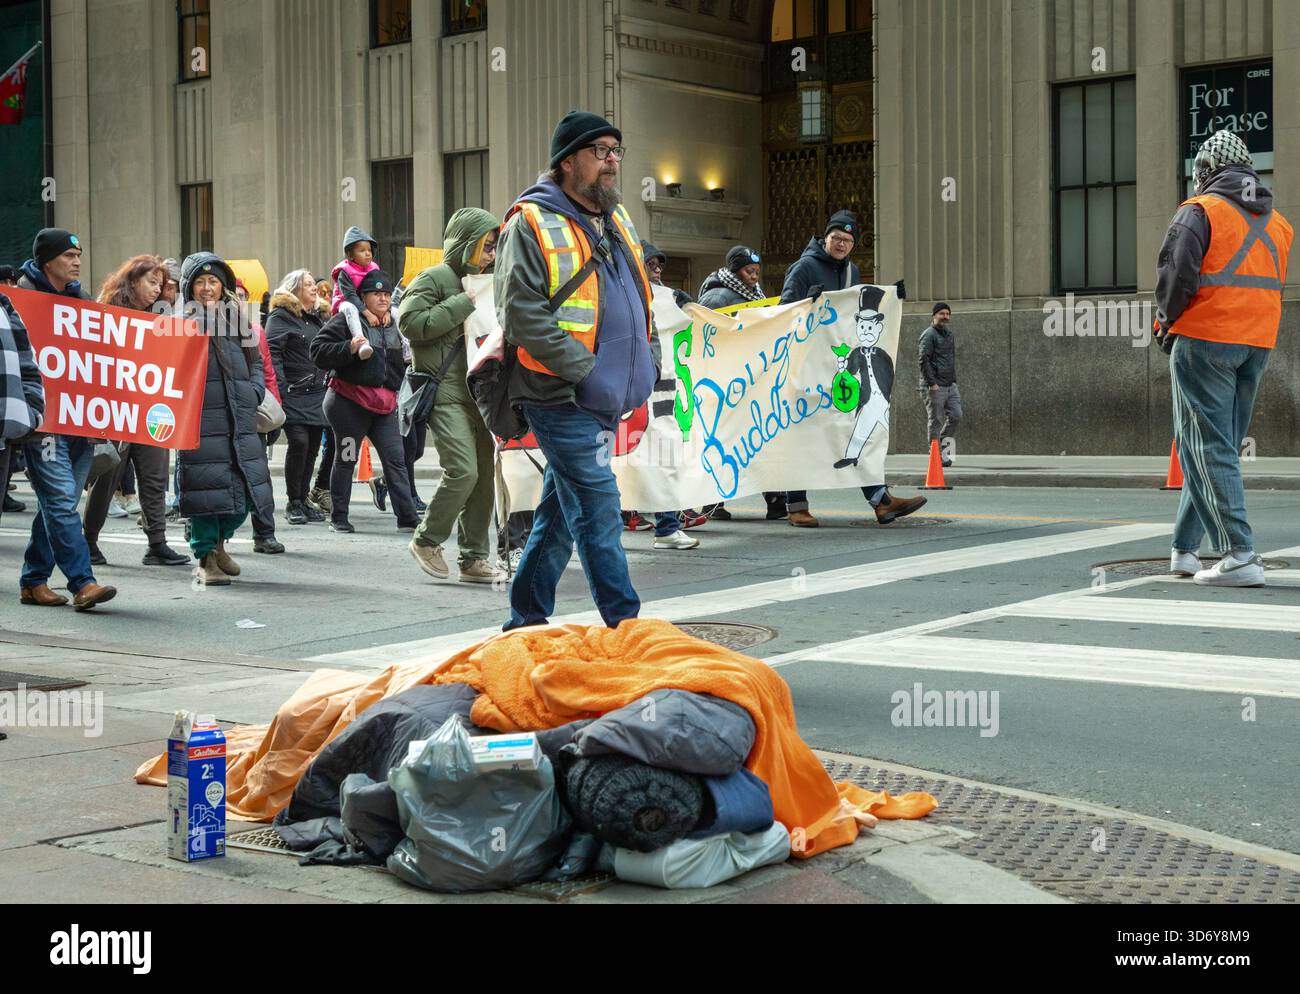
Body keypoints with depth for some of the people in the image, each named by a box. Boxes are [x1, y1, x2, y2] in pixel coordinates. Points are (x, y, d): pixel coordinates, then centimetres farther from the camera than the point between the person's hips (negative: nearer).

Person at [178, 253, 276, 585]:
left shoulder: (237, 319, 16)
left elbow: (255, 361, 22)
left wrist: (255, 391, 8)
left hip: (241, 420, 5)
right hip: (201, 421, -5)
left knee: (245, 489, 7)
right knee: (208, 487, -7)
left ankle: (219, 542, 31)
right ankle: (205, 558, 7)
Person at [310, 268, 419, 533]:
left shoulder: (395, 325, 15)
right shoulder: (346, 320, -4)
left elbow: (401, 363, 29)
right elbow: (318, 351, -11)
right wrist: (349, 348, -23)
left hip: (385, 405, 5)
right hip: (349, 401, -5)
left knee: (396, 460, -1)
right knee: (346, 459, 4)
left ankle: (407, 518, -1)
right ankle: (338, 518, 14)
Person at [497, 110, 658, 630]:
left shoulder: (616, 220, 18)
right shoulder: (531, 225, -9)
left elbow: (638, 301, 27)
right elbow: (523, 315, -17)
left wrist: (649, 364, 13)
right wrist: (586, 369, -19)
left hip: (606, 400, 8)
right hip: (561, 397, -8)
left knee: (561, 510, 14)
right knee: (598, 509, -9)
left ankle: (526, 618, 24)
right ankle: (624, 625, -5)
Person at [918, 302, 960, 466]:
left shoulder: (949, 333, 18)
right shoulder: (929, 334, -8)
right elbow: (924, 360, -15)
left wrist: (954, 380, 16)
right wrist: (932, 383, -19)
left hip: (950, 385, 8)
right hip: (934, 386, -8)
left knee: (956, 416, 3)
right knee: (936, 421, -3)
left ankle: (942, 446, 18)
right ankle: (937, 456, 1)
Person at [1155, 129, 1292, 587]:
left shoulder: (1200, 211, -7)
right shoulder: (1277, 223, 14)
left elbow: (1176, 273, -16)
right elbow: (1271, 286, 14)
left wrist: (1167, 321, 0)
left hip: (1204, 339, -7)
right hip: (1258, 344, 7)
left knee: (1207, 449, -4)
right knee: (1219, 446, 13)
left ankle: (1239, 554, -12)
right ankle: (1184, 549, 19)